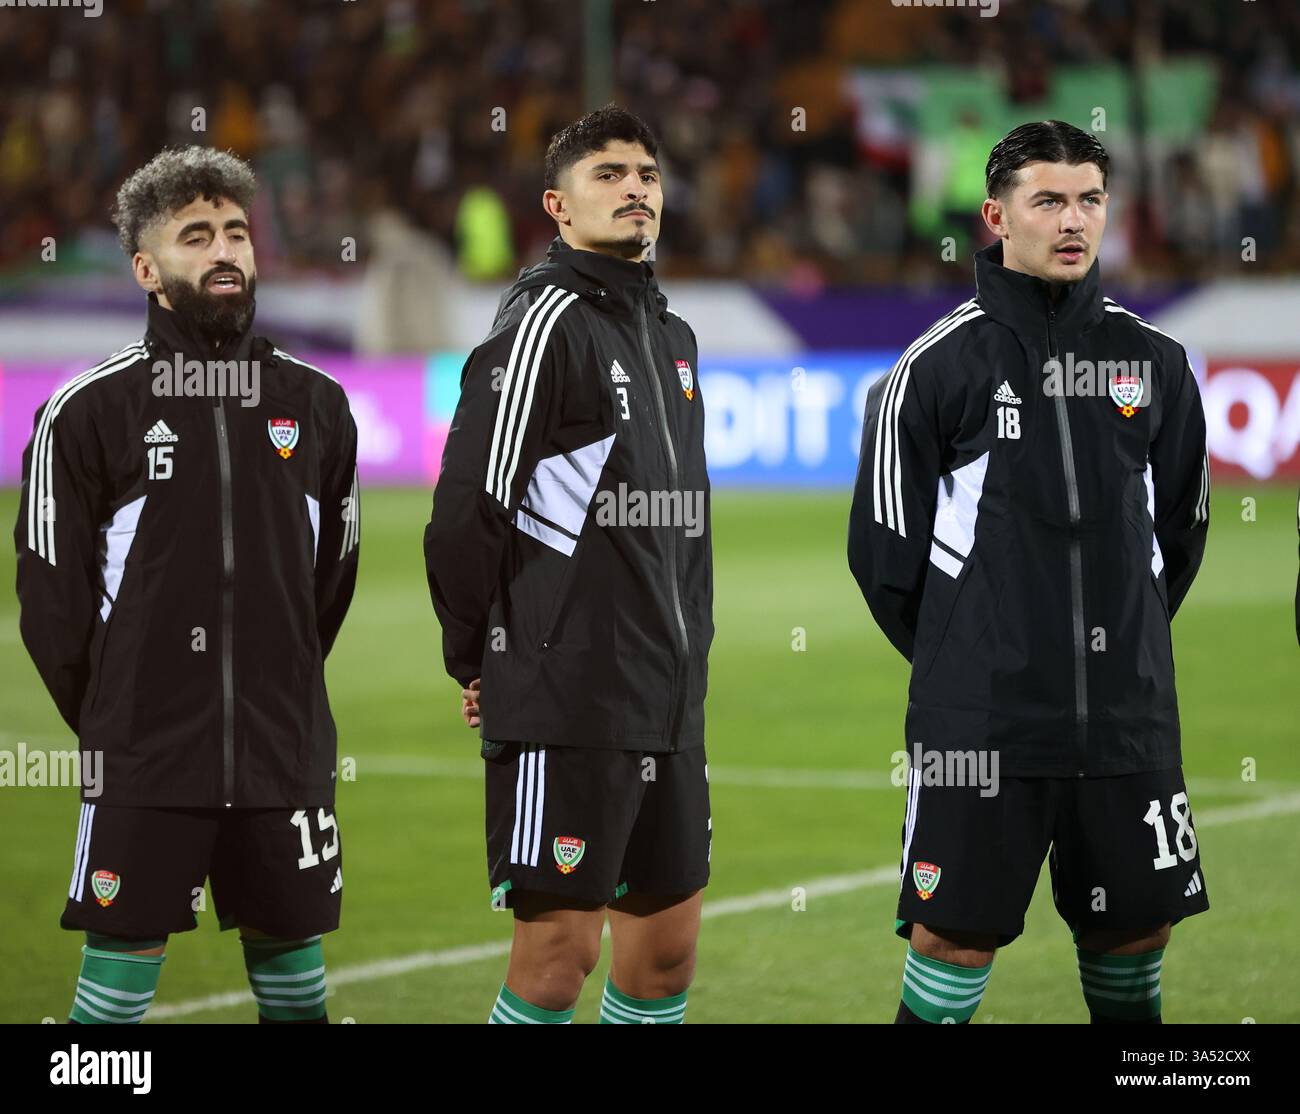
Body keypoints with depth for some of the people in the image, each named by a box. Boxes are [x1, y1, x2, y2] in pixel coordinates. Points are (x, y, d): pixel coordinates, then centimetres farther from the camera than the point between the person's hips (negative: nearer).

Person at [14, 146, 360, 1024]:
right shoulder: (90, 409, -3)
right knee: (123, 958, -2)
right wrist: (111, 720, 5)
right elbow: (52, 595, 1)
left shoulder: (317, 405, 7)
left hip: (286, 748, 3)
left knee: (292, 954, 7)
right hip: (143, 755, -3)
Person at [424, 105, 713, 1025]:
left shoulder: (672, 335, 17)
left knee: (669, 939, 10)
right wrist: (480, 664, -5)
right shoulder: (546, 320, -10)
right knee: (561, 948, -8)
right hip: (564, 703, -8)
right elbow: (469, 508, -13)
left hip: (668, 706, 8)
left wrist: (686, 653, 16)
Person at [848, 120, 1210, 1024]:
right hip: (980, 716, -3)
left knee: (1137, 924, 8)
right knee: (956, 931, -4)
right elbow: (885, 544, 2)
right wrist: (959, 661, 8)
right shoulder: (942, 363, -3)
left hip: (1128, 709, 3)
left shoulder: (1154, 359, 6)